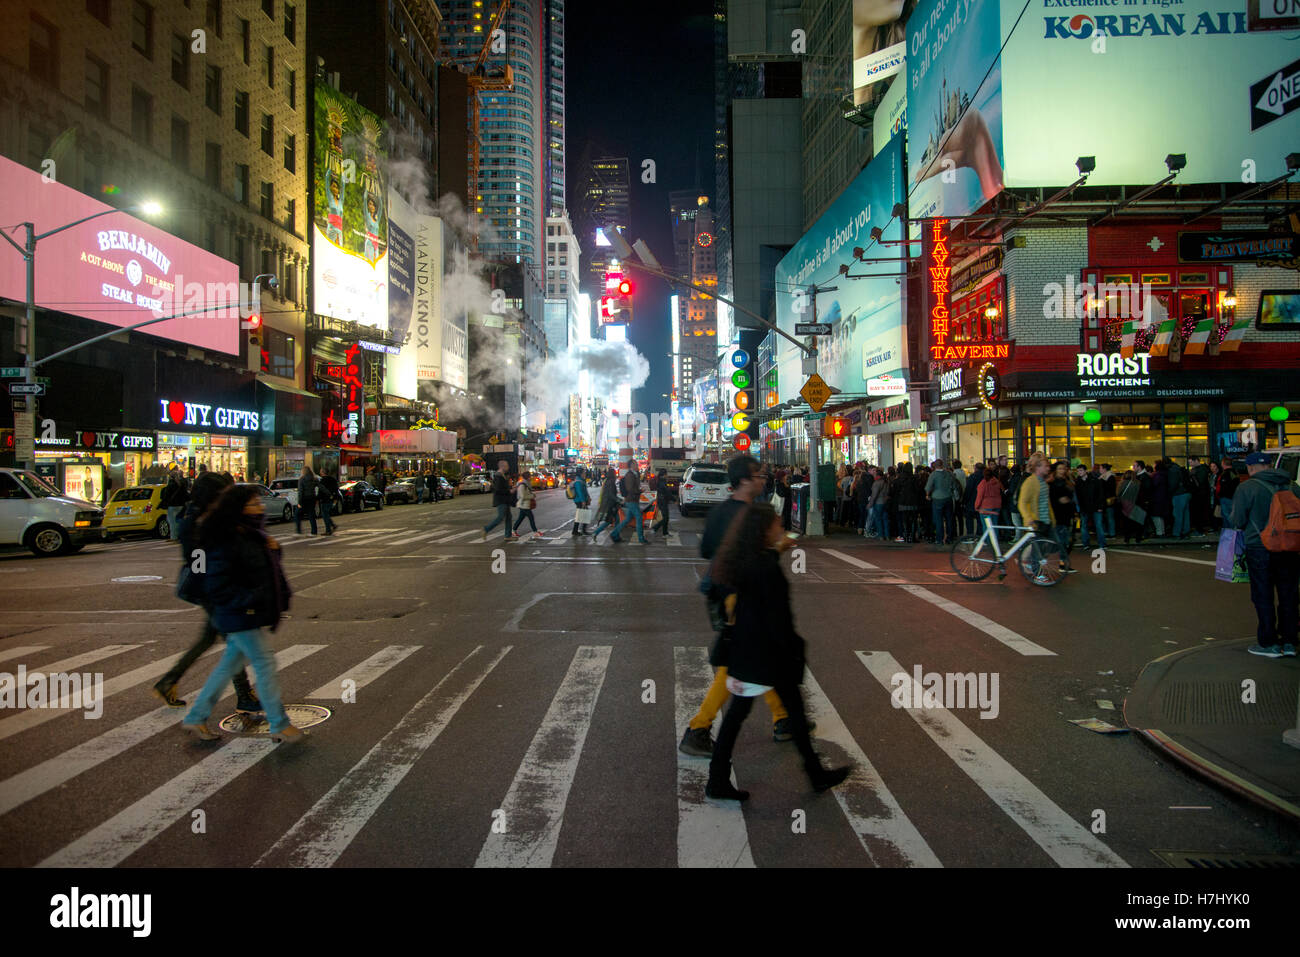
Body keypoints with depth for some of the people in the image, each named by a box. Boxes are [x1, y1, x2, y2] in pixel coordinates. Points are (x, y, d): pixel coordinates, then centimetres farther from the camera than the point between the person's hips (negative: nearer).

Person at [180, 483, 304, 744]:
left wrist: (272, 549, 1)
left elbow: (266, 567, 23)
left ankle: (196, 718, 31)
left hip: (249, 614, 10)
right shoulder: (226, 543, -21)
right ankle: (279, 726, 8)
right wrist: (253, 599, -25)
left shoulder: (253, 535, 8)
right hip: (239, 618, -10)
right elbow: (218, 588, -23)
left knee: (231, 663, 18)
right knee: (264, 663, -3)